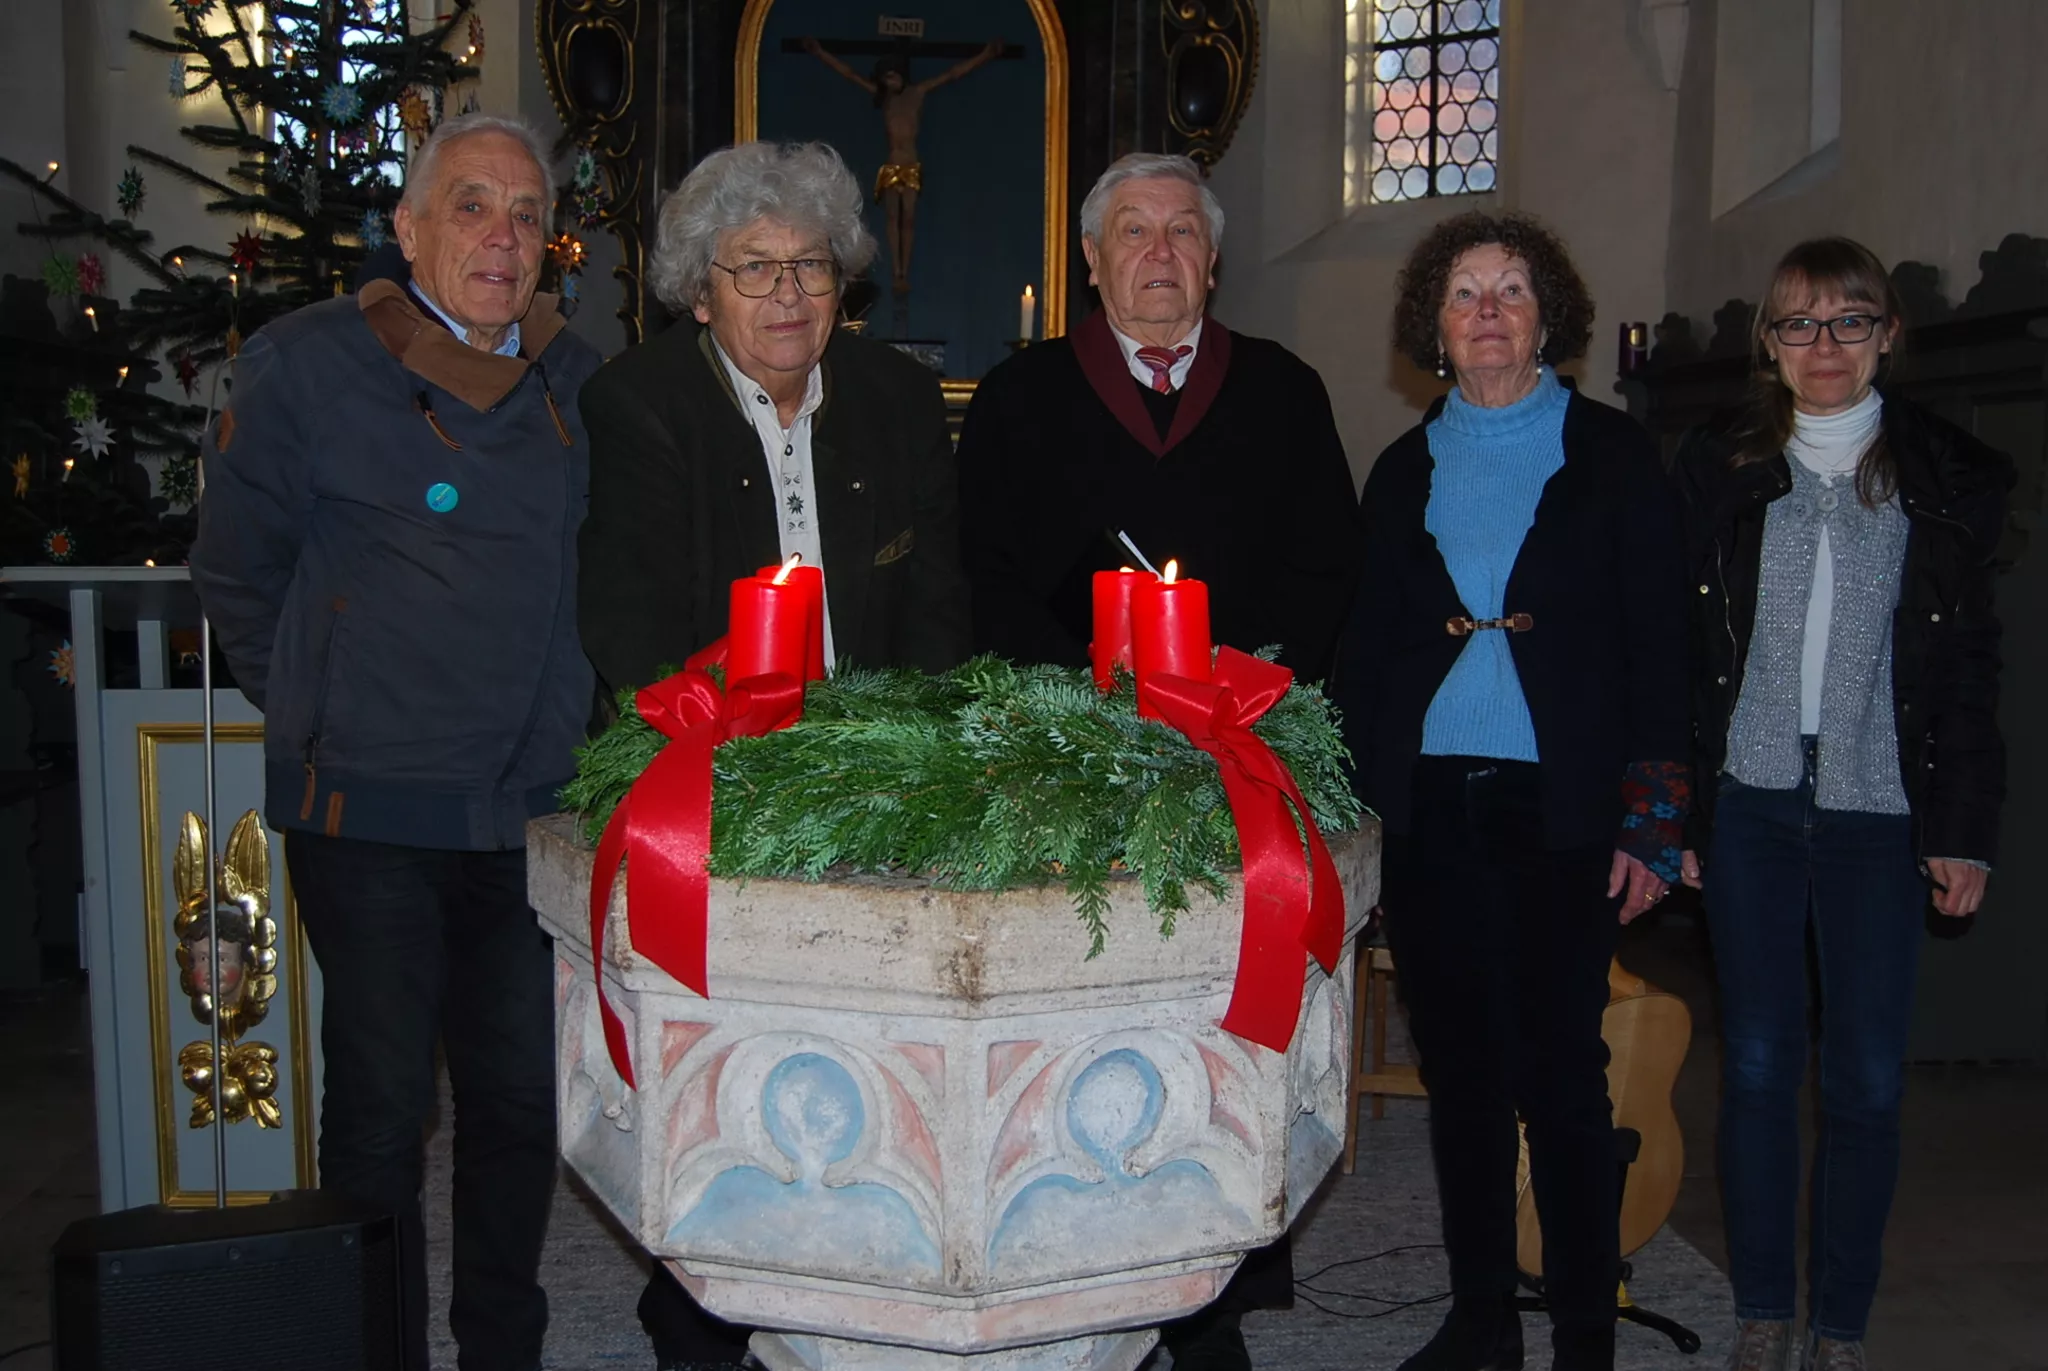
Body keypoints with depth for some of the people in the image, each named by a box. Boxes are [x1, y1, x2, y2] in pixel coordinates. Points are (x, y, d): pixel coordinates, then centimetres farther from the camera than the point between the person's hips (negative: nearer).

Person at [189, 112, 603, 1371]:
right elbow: (236, 574, 4)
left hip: (533, 812, 4)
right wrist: (320, 714, 6)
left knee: (523, 1100, 12)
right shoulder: (305, 364, -4)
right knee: (383, 1111, 5)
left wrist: (557, 726, 13)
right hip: (369, 811, -3)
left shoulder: (579, 378, 8)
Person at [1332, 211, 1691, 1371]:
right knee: (1461, 1069, 9)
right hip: (1429, 809, 3)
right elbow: (1368, 652, 13)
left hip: (1562, 812, -3)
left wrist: (1650, 823, -8)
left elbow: (1659, 646, 0)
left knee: (1564, 1072, -1)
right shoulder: (1407, 470, 13)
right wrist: (1357, 808, 4)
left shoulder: (1614, 455, 4)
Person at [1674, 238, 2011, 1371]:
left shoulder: (1947, 480, 6)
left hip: (1880, 812, 0)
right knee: (1756, 1065, 4)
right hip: (1749, 808, 0)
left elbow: (1972, 669, 6)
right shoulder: (1718, 469, 6)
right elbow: (1681, 650, 4)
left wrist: (1965, 827, 0)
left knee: (1868, 1078, 2)